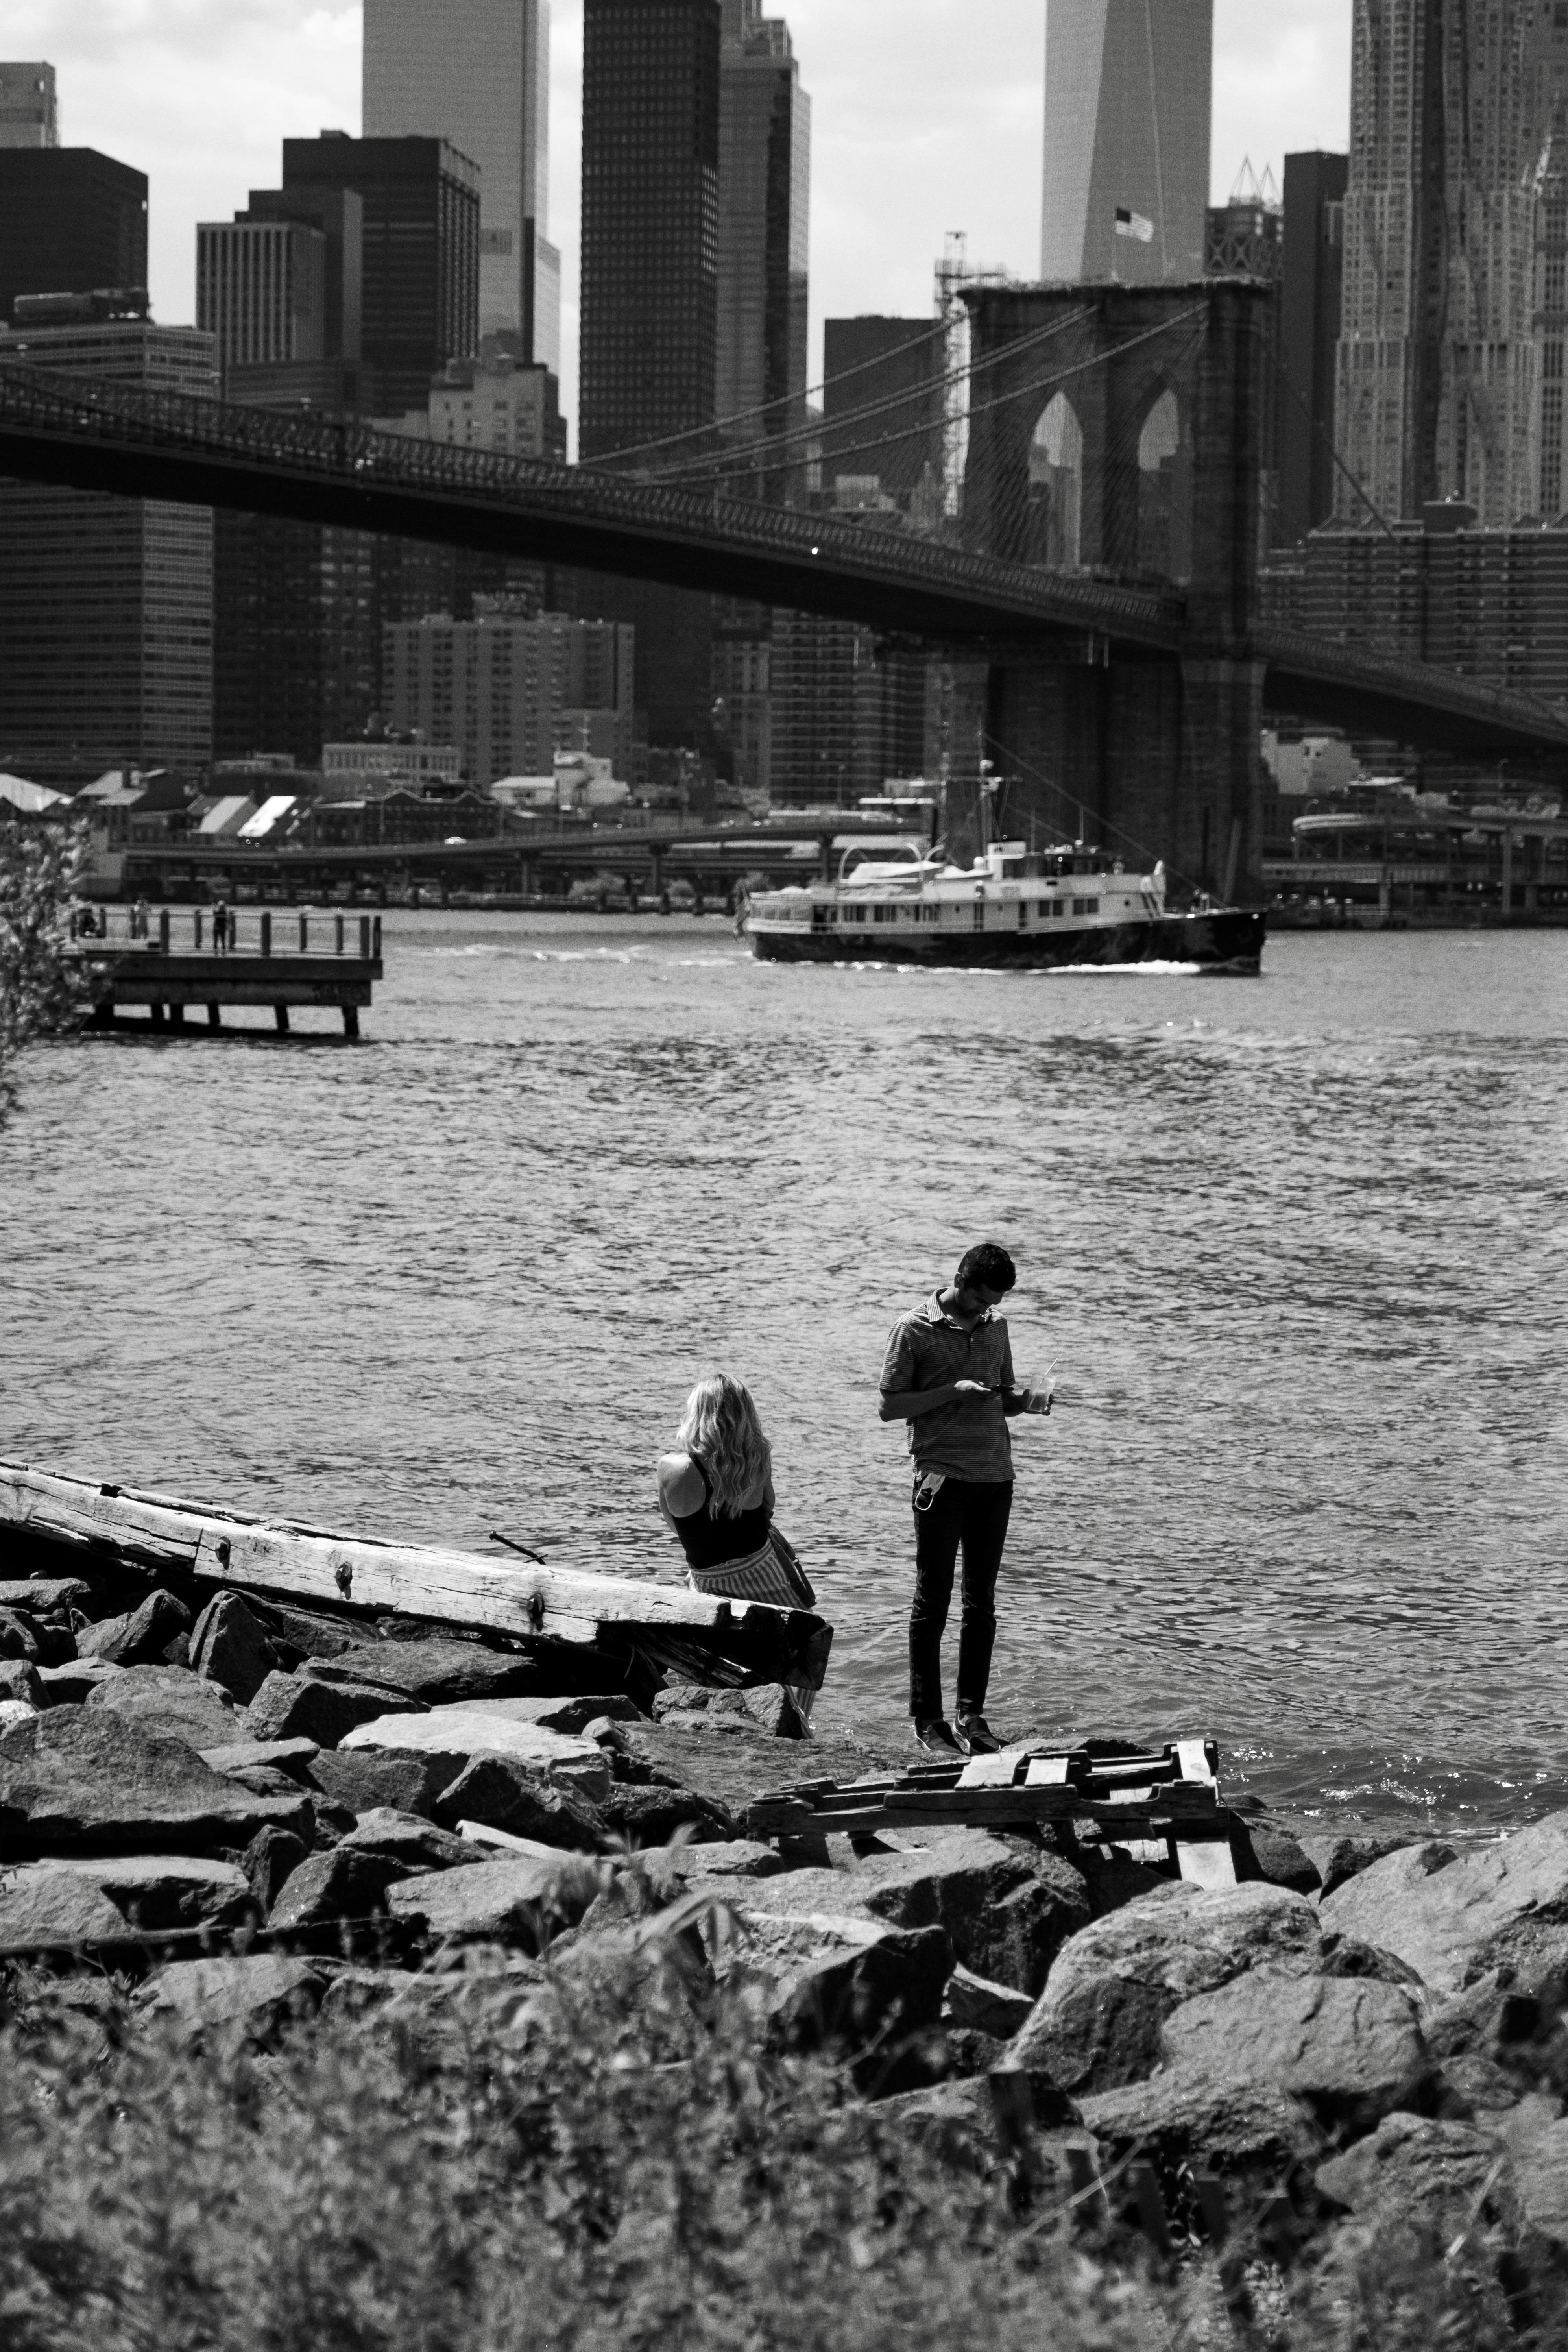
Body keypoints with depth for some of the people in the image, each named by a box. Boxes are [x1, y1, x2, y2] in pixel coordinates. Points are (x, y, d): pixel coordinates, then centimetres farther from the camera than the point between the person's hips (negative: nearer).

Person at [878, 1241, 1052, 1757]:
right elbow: (889, 1406, -7)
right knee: (933, 1601, -1)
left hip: (995, 1478, 6)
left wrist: (1029, 1400, -4)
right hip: (943, 1479, -5)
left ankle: (972, 1715, 14)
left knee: (982, 1602, 8)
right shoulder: (914, 1330, -5)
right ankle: (928, 1721, 3)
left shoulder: (995, 1327, 12)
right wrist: (953, 1392, -17)